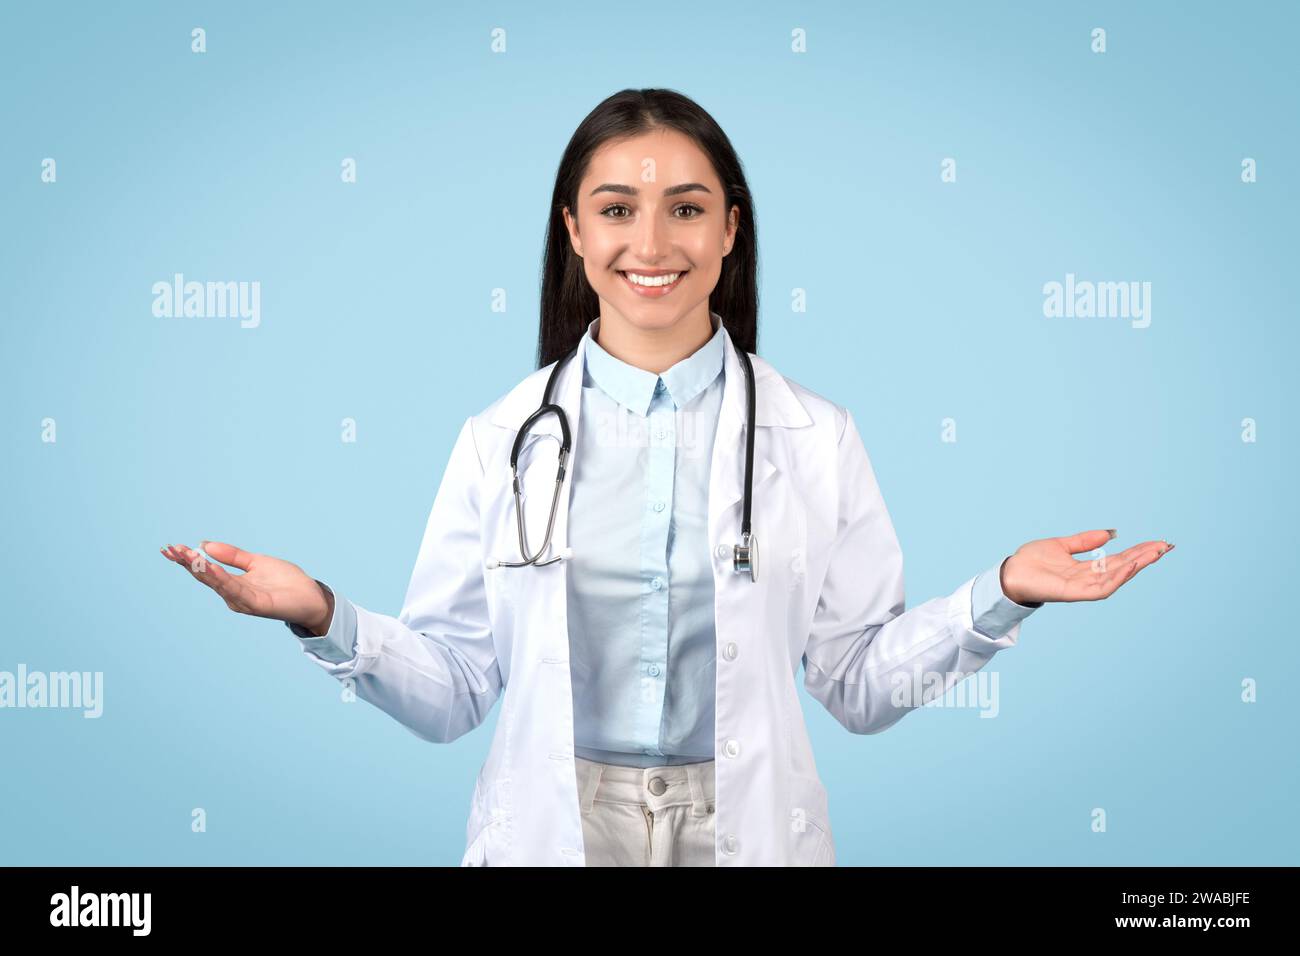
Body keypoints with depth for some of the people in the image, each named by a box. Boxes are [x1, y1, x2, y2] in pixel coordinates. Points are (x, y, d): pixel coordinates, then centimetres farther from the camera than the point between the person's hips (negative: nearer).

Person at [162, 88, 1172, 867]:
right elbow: (451, 691, -1)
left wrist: (1001, 596, -12)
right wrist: (325, 620, -16)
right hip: (551, 829, 0)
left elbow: (860, 684, 1)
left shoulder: (816, 437, -1)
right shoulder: (504, 438, -2)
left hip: (744, 828, 0)